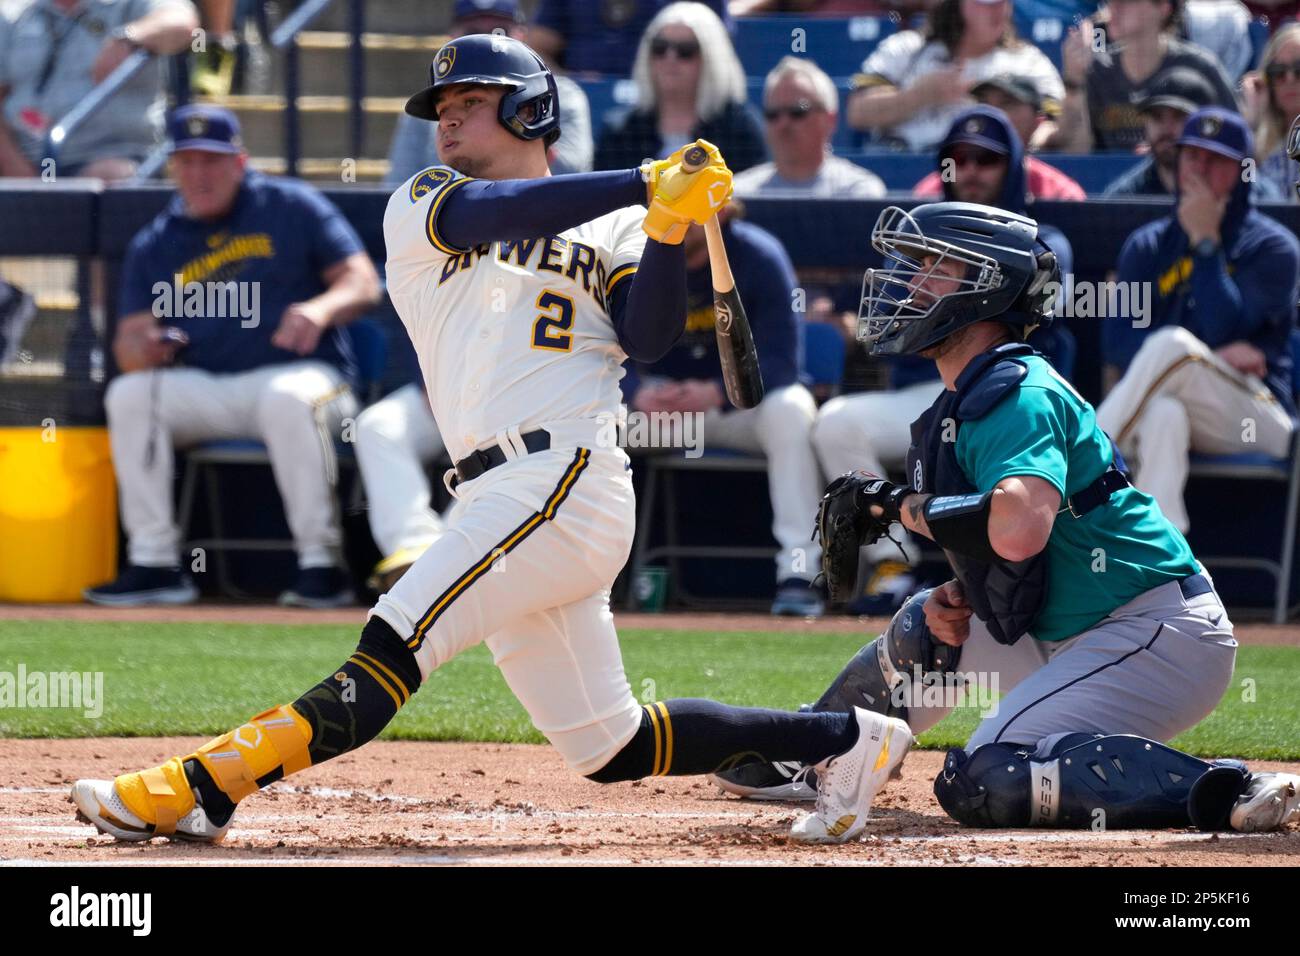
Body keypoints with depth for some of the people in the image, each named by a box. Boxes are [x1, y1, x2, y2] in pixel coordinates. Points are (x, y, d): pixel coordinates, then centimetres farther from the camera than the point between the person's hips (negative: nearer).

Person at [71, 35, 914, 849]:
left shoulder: (611, 230, 12)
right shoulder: (422, 207, 18)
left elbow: (647, 340, -2)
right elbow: (491, 212, -4)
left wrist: (667, 226, -15)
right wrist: (647, 184, -11)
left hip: (565, 478, -5)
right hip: (498, 500, 5)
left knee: (394, 644, -19)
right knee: (611, 749, 5)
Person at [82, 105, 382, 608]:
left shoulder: (291, 207, 6)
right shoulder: (154, 245, 15)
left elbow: (362, 282, 1)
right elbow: (129, 343, 9)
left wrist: (321, 310, -22)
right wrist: (143, 347, -17)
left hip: (299, 373, -4)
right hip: (203, 390, 4)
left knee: (288, 398, -38)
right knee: (128, 394, -22)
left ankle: (320, 564, -30)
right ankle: (154, 564, -20)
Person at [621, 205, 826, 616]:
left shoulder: (760, 257, -15)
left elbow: (781, 360, -21)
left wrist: (715, 394, -37)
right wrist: (638, 393, -33)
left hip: (739, 401, -2)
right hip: (658, 400, 2)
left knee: (790, 411, -34)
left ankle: (798, 574, -35)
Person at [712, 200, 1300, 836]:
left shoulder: (1017, 395, -17)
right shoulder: (959, 406, 15)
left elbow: (1019, 529, -35)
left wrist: (902, 506, -20)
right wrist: (958, 596, 4)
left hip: (1157, 635, -10)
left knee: (982, 782, -23)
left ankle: (1222, 791, -27)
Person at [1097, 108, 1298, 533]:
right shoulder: (1148, 245, 17)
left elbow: (1224, 329, -12)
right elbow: (1116, 344, 1)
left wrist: (1205, 242, -6)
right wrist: (1213, 359, -13)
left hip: (1259, 417, -3)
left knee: (1170, 345, -34)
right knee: (1163, 415, -39)